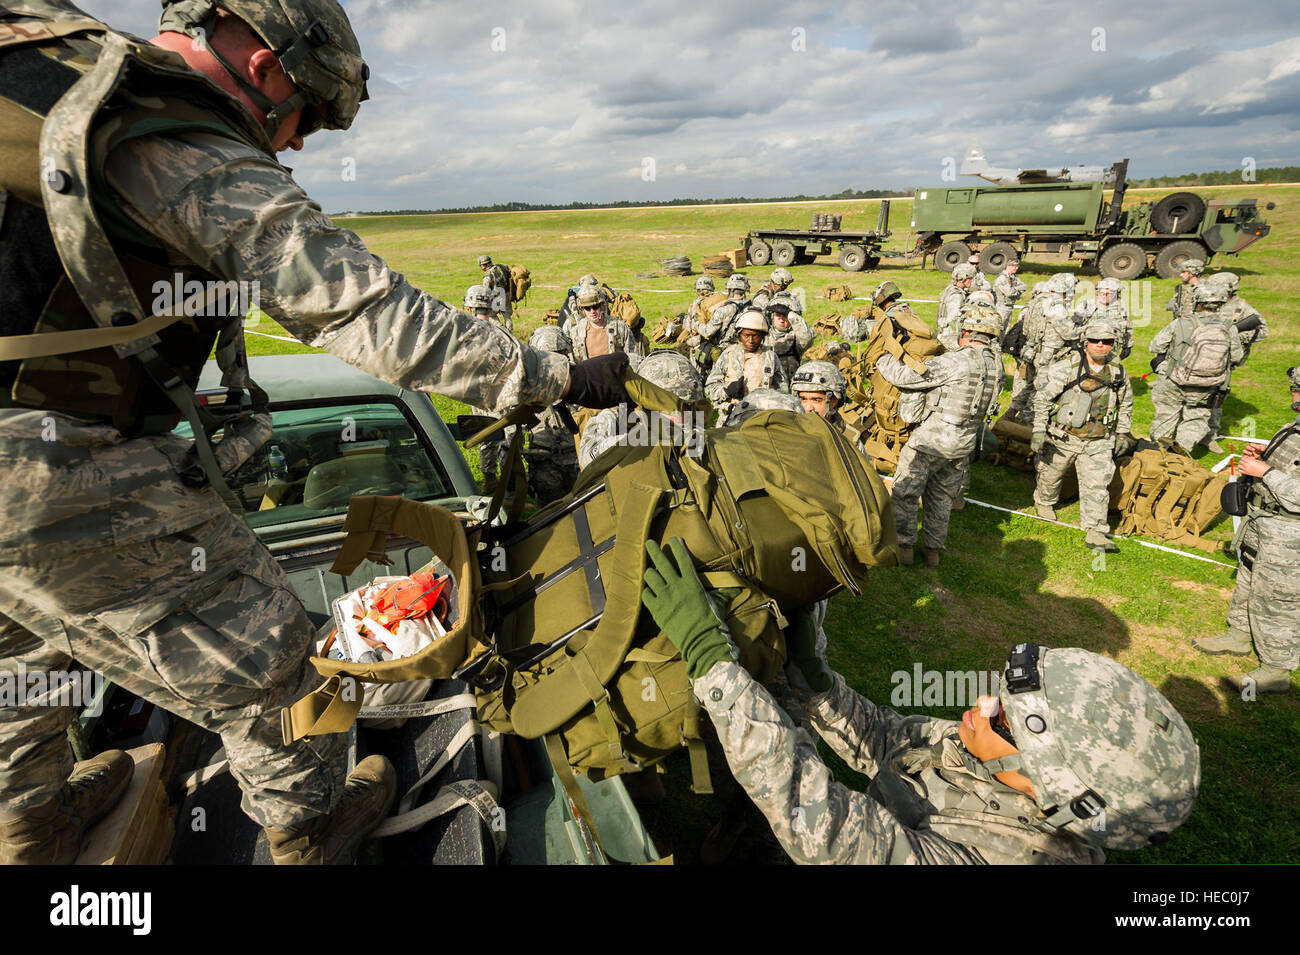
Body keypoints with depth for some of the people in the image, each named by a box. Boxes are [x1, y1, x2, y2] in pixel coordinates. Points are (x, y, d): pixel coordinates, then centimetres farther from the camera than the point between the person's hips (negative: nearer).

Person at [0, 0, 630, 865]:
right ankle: (311, 829, 34)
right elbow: (376, 316, -23)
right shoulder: (204, 168, -17)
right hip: (71, 488, -9)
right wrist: (559, 378, -19)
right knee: (259, 659, 11)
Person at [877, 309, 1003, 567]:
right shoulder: (996, 363, 2)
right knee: (942, 497, 20)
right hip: (965, 442, 7)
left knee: (904, 492, 9)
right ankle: (933, 549, 28)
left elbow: (904, 377, -20)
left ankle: (903, 547, 17)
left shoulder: (956, 361, -21)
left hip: (931, 439, -7)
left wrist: (883, 359, -2)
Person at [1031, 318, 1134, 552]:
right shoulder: (1066, 368, -14)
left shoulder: (1119, 373, 1)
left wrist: (1122, 435, 17)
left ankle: (1095, 532, -2)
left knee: (1097, 485, -5)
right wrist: (1039, 430, -15)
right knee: (1051, 475, 17)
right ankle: (1044, 502, 47)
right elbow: (1042, 397, -11)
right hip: (1063, 437, -2)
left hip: (1098, 442, 2)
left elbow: (1125, 406, 17)